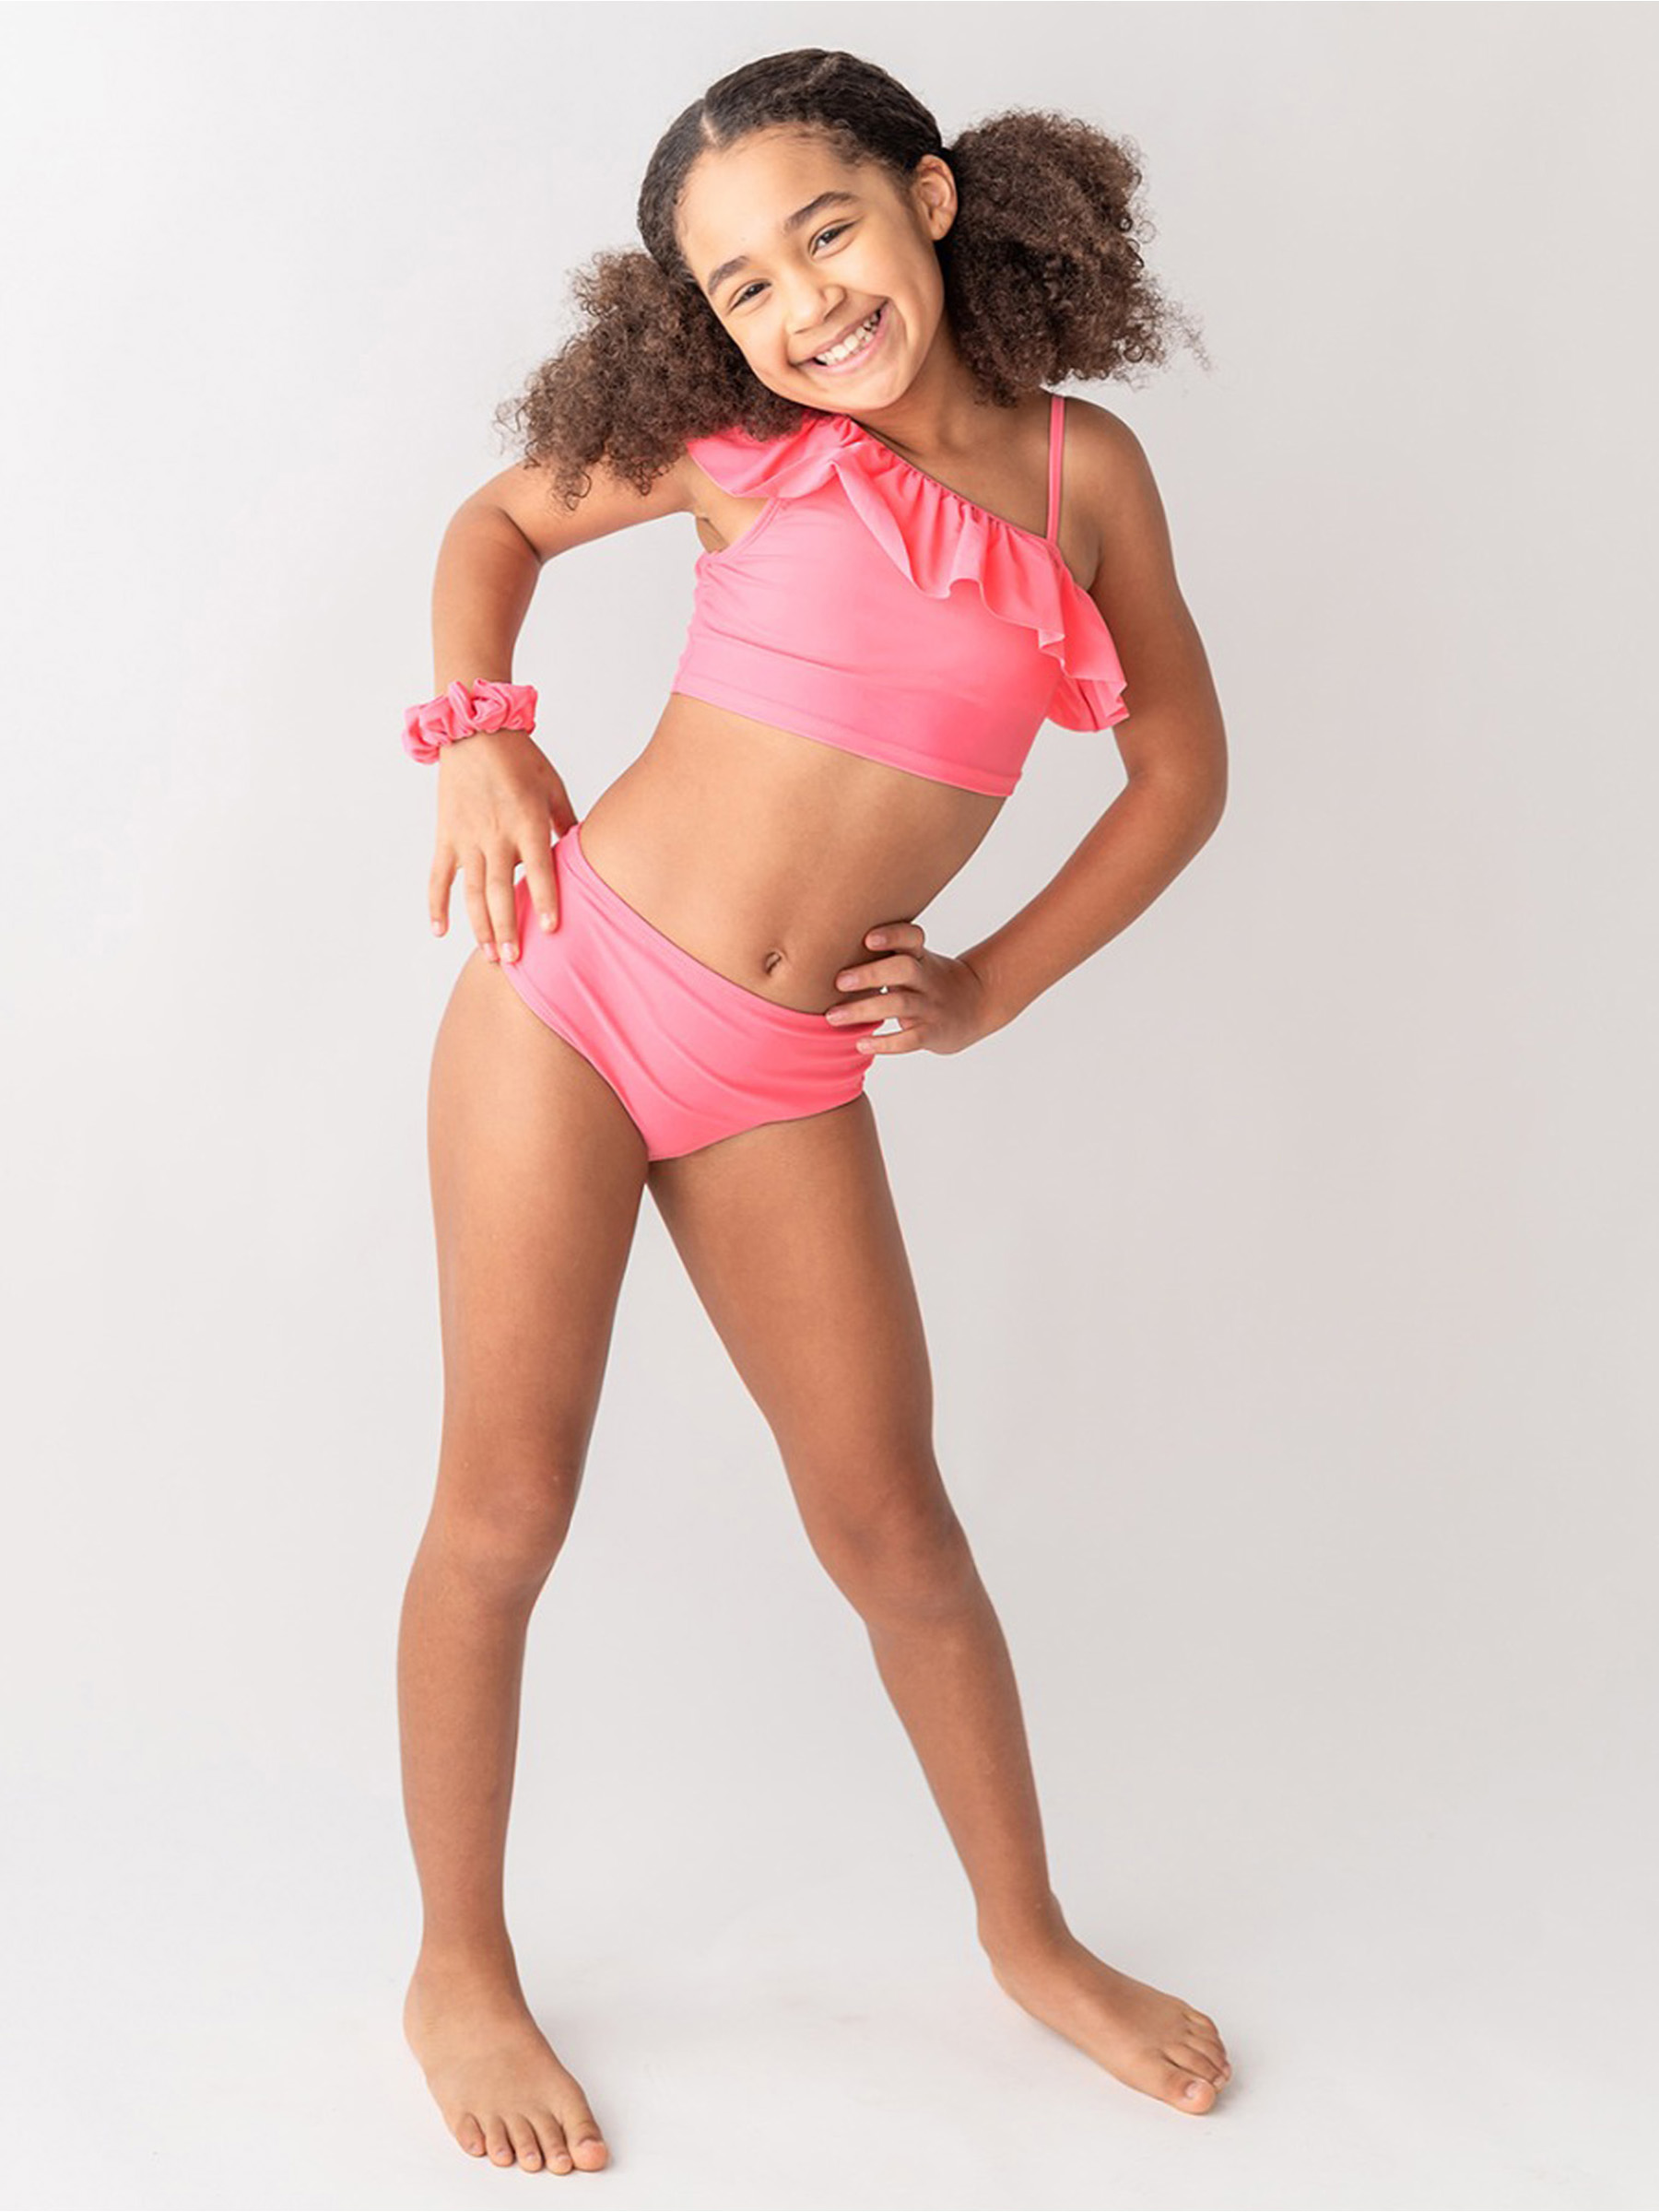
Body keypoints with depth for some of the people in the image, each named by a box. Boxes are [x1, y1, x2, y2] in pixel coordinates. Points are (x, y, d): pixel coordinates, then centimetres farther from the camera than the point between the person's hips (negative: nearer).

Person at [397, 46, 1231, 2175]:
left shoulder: (1084, 468, 4)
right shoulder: (747, 449, -1)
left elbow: (1181, 770, 13)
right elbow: (498, 520, 15)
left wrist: (990, 986, 7)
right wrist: (475, 736, 0)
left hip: (788, 1075, 2)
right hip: (572, 986, -1)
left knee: (895, 1528, 9)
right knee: (505, 1509, 3)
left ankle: (1027, 1935, 30)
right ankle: (458, 1970, 24)